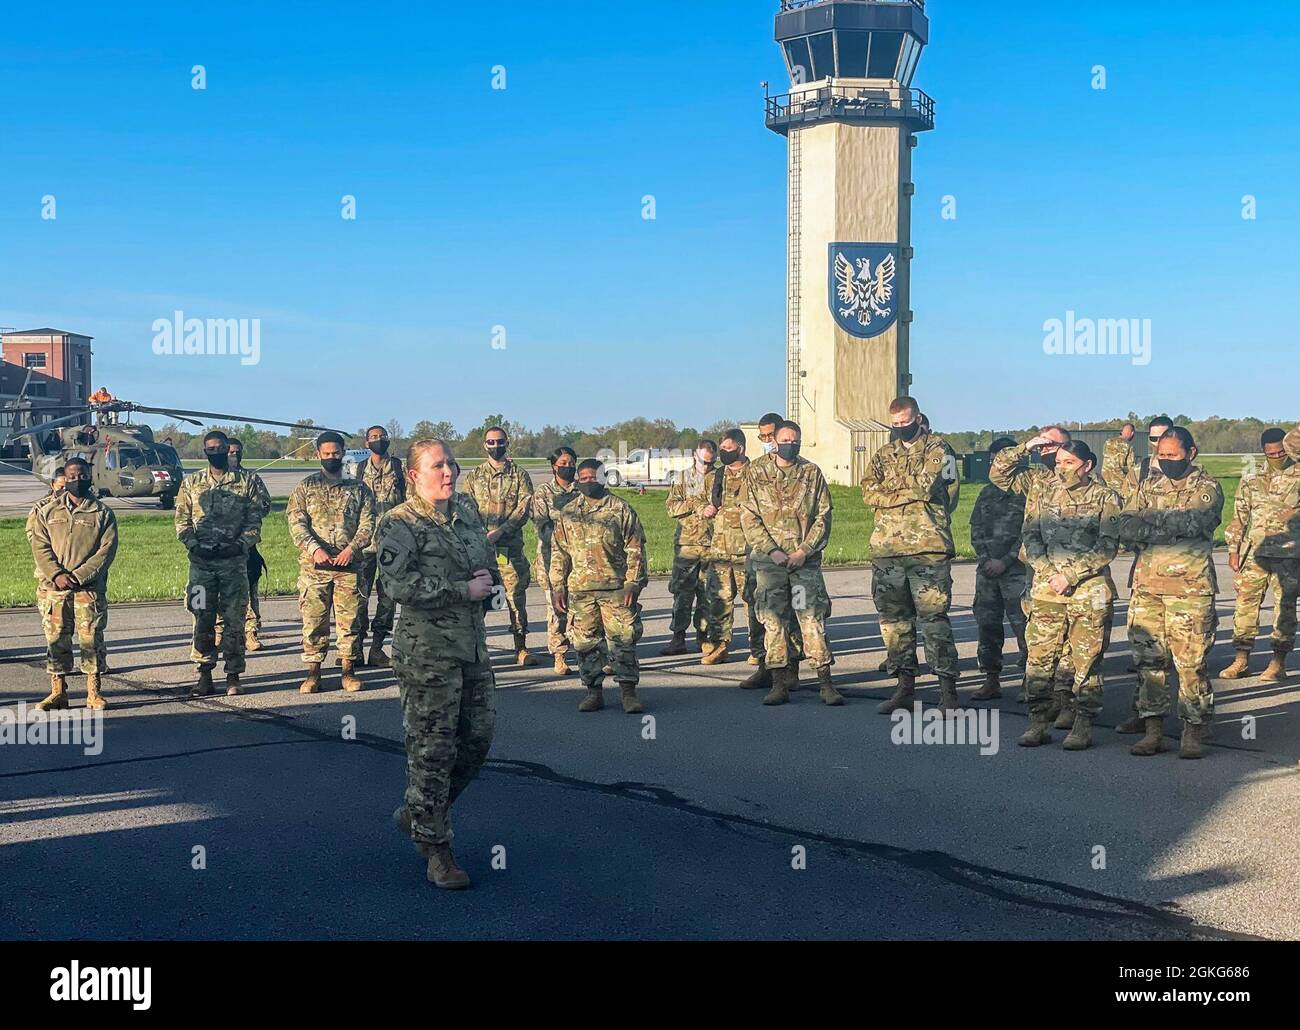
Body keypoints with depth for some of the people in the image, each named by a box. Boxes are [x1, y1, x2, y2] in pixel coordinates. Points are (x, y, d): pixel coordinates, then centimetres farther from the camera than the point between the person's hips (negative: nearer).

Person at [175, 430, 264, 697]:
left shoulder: (245, 483, 6)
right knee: (203, 619, 0)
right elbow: (182, 519, 8)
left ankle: (233, 675, 7)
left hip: (234, 559, -1)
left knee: (234, 618, 1)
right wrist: (193, 544, -7)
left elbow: (254, 520, 3)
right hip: (201, 560, 1)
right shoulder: (191, 483, 10)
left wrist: (241, 545, -10)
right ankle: (204, 675, 6)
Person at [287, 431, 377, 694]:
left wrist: (352, 548, -14)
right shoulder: (305, 488, 7)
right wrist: (314, 548, -17)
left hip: (349, 565, 1)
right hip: (314, 566, 0)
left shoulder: (359, 489, 10)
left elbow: (367, 524, 2)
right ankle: (313, 672, 8)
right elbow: (296, 523, -2)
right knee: (313, 620, 1)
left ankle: (348, 670, 11)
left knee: (349, 619, 2)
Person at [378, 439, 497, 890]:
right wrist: (463, 590, -18)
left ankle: (419, 812, 32)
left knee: (478, 738, 12)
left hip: (472, 646, 8)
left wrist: (486, 579, 2)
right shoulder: (400, 524, -11)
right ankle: (435, 848, 9)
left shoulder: (467, 511, 12)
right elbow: (398, 586, -23)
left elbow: (487, 561, 27)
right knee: (431, 749, -1)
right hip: (427, 653, -8)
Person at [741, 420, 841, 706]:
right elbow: (749, 517, 0)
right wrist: (772, 551, -10)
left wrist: (805, 550, -8)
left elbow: (823, 516, 4)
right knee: (773, 621, 1)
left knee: (814, 618, -5)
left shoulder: (812, 474, 7)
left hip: (806, 559, 0)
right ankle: (780, 683, 7)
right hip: (769, 559, 0)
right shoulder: (756, 474, 5)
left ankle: (825, 682, -2)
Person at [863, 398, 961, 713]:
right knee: (893, 619, 9)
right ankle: (905, 685, 19)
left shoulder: (937, 449, 4)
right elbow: (869, 493, 1)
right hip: (887, 549, 5)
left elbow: (929, 483, -12)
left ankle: (948, 689, -4)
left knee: (933, 618, -8)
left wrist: (892, 484, 0)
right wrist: (912, 490, -8)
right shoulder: (884, 455, 16)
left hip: (928, 548, -5)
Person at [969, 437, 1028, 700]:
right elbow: (976, 529, 12)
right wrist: (985, 559, -2)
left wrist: (1005, 561, -12)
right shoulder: (987, 494, 15)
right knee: (987, 623, 6)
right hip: (987, 569, 6)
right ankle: (992, 681, 13)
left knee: (1022, 624, -8)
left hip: (1016, 569, -6)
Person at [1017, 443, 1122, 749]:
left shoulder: (1105, 497, 0)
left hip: (1090, 590, -3)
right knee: (1040, 656, 1)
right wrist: (1049, 573, -7)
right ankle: (1039, 721, 10)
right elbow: (1030, 537, 8)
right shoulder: (1042, 492, 10)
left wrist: (1070, 575, -13)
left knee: (1087, 660, 1)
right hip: (1046, 588, 3)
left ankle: (1083, 725, 8)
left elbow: (1107, 547, -7)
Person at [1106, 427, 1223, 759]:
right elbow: (1123, 527, 3)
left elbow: (1194, 523, -18)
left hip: (1190, 588, -4)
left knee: (1192, 663, -2)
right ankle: (1153, 731, 13)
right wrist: (1168, 530, -13)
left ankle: (1193, 733, 7)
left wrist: (1149, 519, -9)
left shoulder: (1207, 488, 2)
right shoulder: (1149, 486, 15)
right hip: (1147, 588, 4)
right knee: (1149, 660, 5)